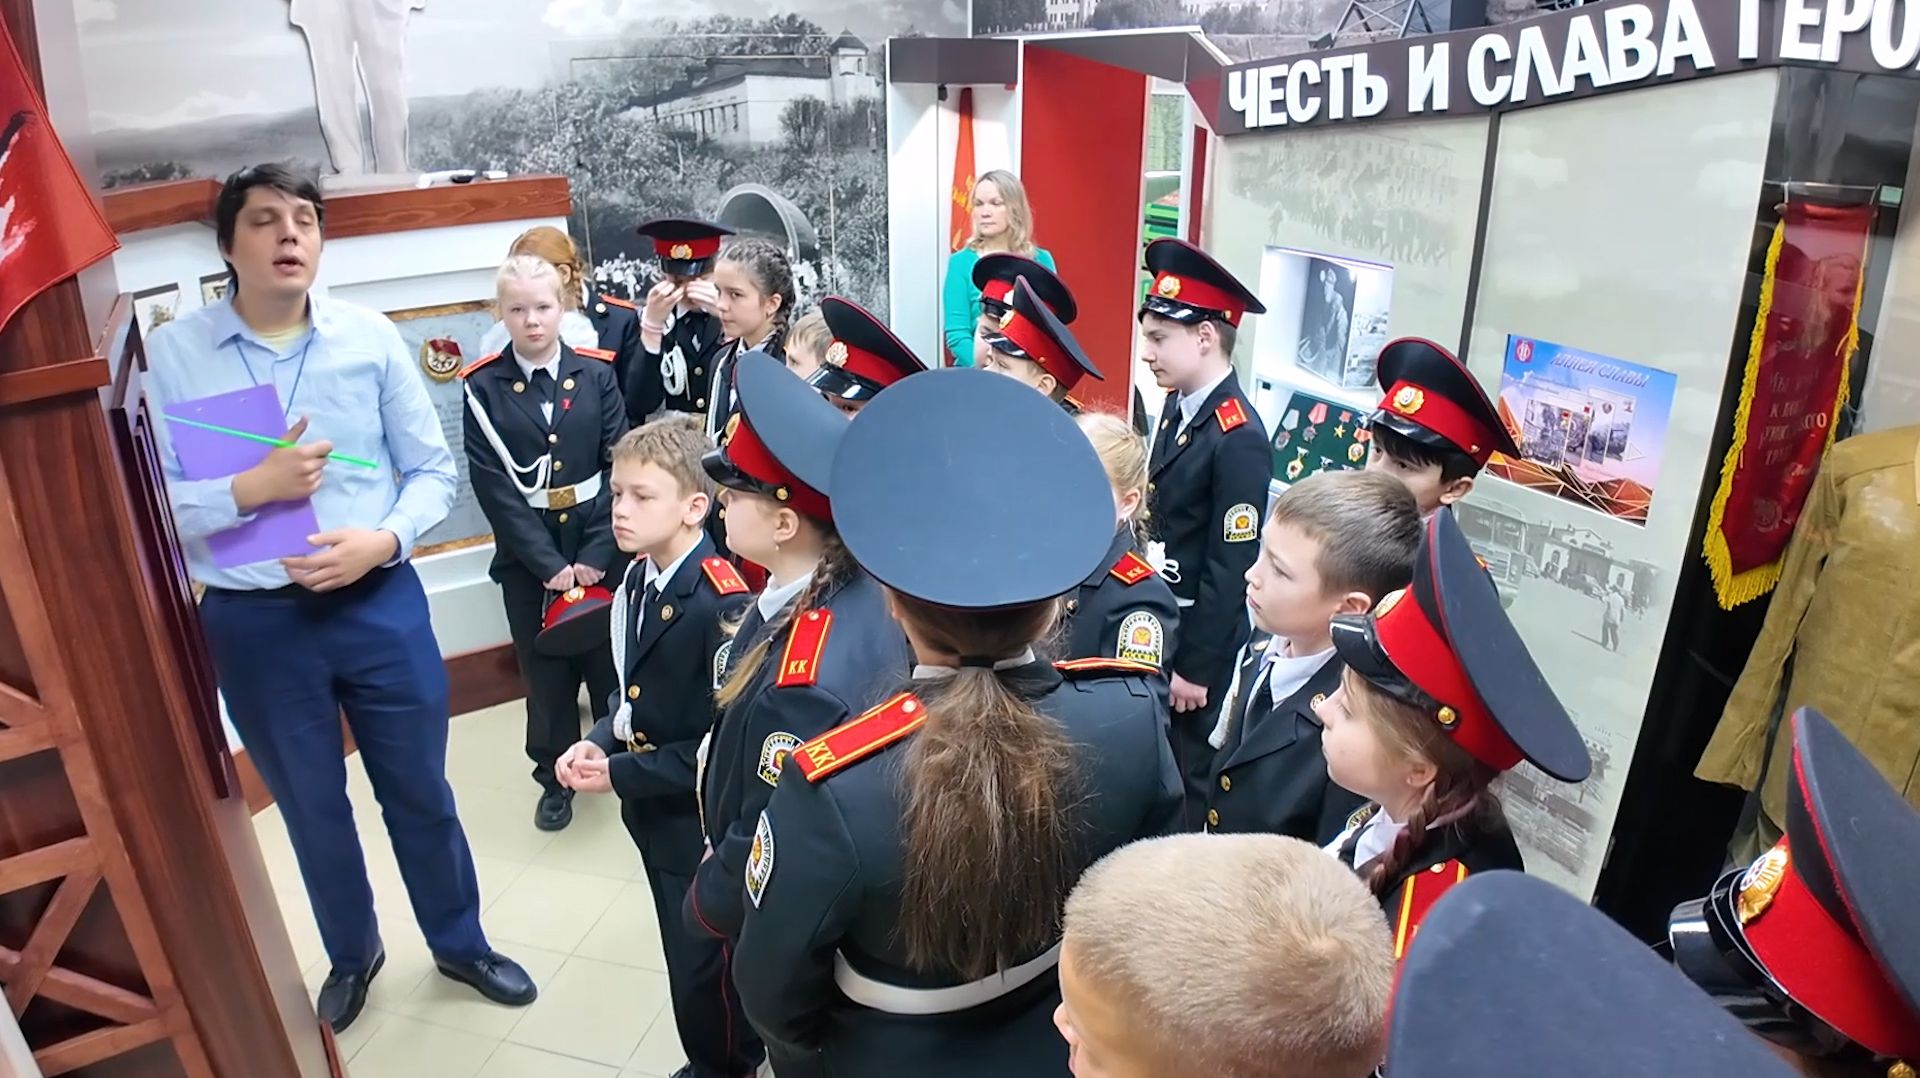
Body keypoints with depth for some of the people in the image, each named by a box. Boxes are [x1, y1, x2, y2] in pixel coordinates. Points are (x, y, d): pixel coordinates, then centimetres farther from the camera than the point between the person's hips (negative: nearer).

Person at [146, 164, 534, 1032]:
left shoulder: (371, 336, -2)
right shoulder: (168, 354, -6)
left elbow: (433, 468, -1)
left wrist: (383, 539, -17)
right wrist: (250, 489, -23)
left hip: (379, 603, 1)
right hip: (254, 624, 0)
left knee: (420, 793, 14)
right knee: (312, 809, 18)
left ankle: (460, 943, 38)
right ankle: (351, 953, 43)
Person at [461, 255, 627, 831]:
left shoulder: (596, 374, -1)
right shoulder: (482, 387, -3)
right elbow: (493, 486, -8)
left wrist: (595, 556, -12)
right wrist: (548, 563, -14)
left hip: (600, 545, 0)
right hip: (527, 556, 0)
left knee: (612, 661, 8)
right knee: (546, 670, 10)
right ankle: (556, 777, 28)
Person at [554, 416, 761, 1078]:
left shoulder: (723, 603, -27)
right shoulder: (638, 576, 1)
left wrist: (621, 773, -19)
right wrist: (600, 741, -6)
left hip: (704, 824, -8)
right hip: (653, 813, 8)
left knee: (706, 970, 11)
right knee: (686, 956, 24)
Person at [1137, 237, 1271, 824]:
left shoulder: (1239, 437, -23)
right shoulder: (1179, 407, 3)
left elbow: (1230, 569, -21)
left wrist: (1195, 668, -15)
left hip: (1198, 638, -8)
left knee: (1187, 773, 9)